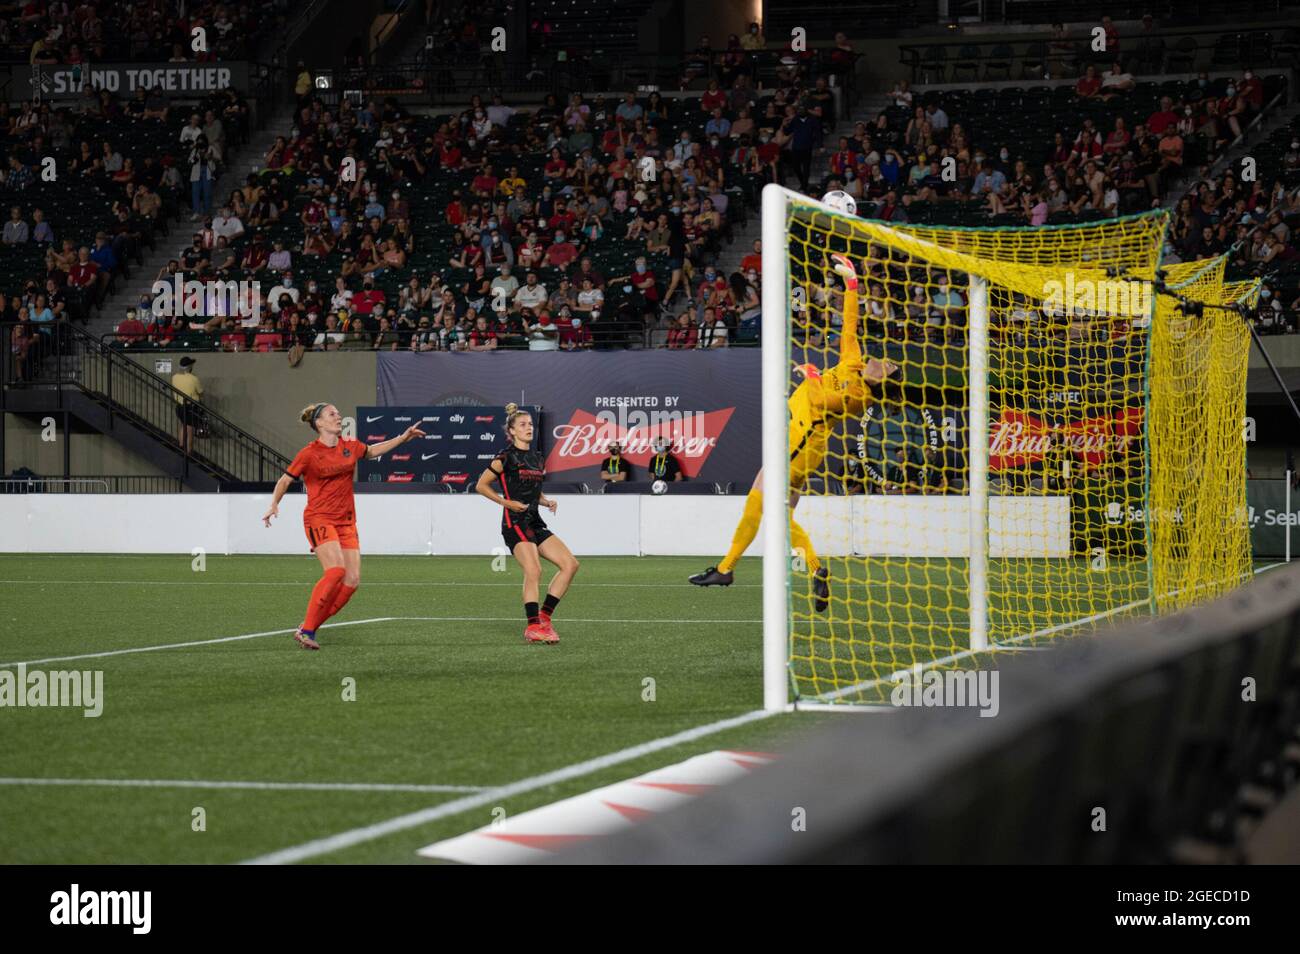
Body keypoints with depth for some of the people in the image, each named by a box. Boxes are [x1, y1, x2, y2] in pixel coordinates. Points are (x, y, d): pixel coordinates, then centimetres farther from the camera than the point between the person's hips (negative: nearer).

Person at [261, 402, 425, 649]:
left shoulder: (351, 447, 9)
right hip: (319, 518, -6)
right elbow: (285, 480, 3)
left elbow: (372, 451, 30)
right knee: (336, 570, -25)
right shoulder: (309, 454, -6)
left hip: (346, 522, 6)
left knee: (353, 579, -6)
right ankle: (306, 630, -19)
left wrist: (403, 437, 27)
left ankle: (310, 626, 4)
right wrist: (274, 505, -11)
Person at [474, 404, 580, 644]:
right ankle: (533, 627, -20)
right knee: (533, 570, -25)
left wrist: (547, 501, 7)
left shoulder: (539, 458, 17)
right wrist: (507, 502, -10)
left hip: (535, 523, 8)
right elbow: (481, 485, -2)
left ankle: (544, 617, 3)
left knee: (570, 564, -2)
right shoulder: (506, 457, -5)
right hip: (515, 523, -8)